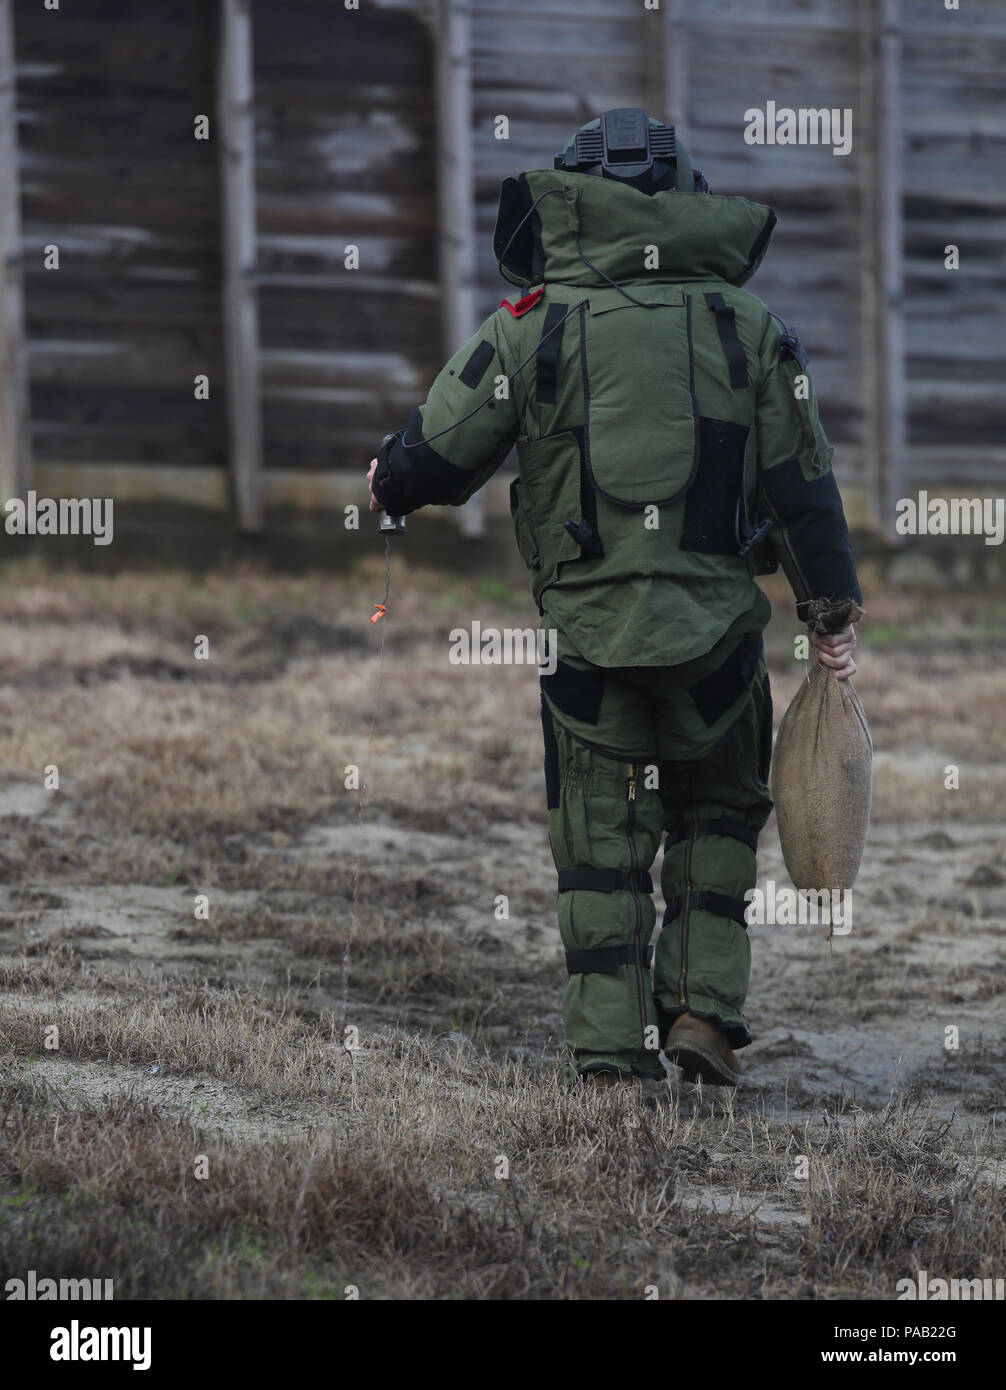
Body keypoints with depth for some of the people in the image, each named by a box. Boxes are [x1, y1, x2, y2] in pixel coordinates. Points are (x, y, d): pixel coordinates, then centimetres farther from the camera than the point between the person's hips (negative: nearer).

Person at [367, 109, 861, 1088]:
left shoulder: (536, 323, -3)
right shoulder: (748, 326, 2)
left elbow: (434, 457, 0)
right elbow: (803, 486, 3)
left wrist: (387, 484, 23)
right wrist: (833, 613, 12)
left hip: (590, 632, -1)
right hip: (719, 627, 1)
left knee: (601, 843, 8)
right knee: (718, 817, 19)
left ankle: (608, 1053, 4)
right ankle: (703, 1008, 6)